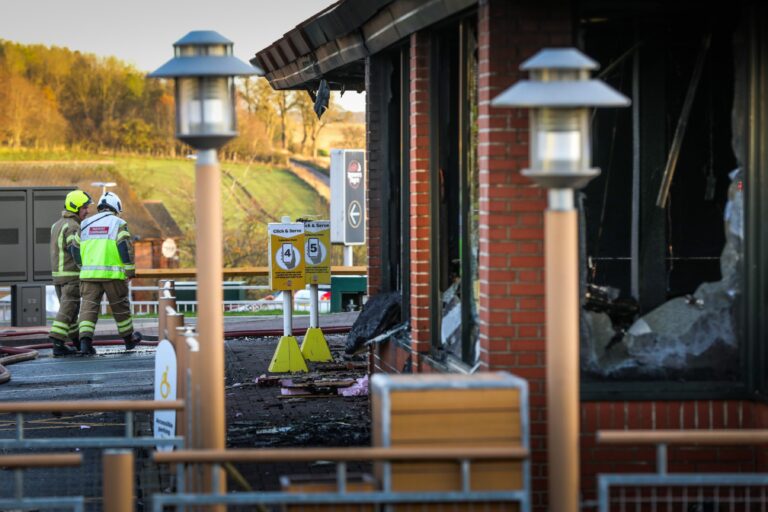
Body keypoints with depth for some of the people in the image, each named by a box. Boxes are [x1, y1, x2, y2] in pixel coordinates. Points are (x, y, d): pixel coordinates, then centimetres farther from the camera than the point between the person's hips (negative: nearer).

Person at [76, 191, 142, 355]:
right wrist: (130, 270, -4)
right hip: (113, 274, -2)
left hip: (89, 274, 2)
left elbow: (76, 249, 15)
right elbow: (125, 248, -8)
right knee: (120, 306, 13)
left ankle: (85, 341, -20)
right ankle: (129, 339, 28)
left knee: (88, 306, -2)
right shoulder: (118, 223, 2)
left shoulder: (86, 224, 14)